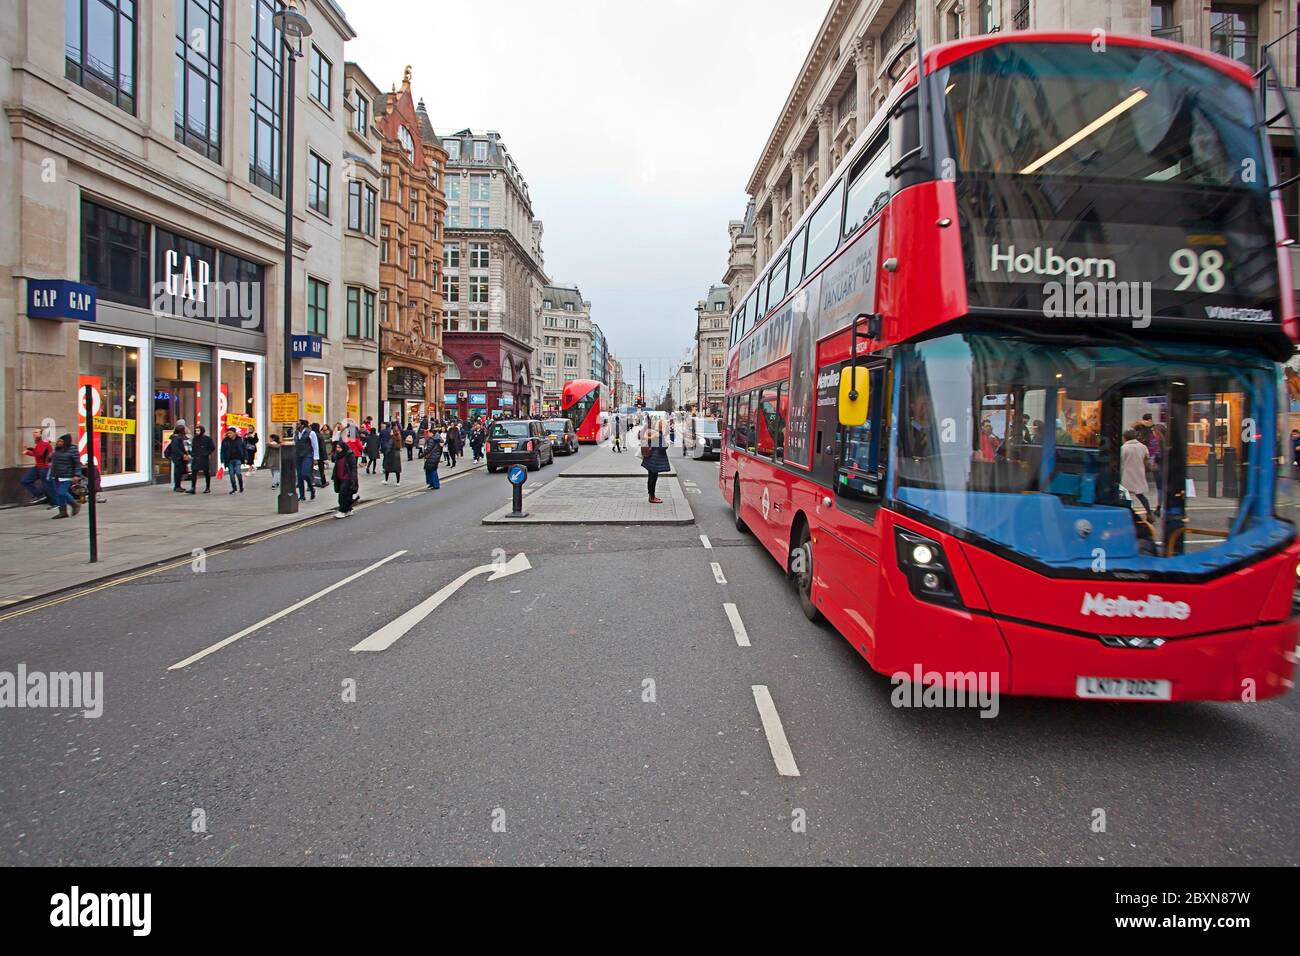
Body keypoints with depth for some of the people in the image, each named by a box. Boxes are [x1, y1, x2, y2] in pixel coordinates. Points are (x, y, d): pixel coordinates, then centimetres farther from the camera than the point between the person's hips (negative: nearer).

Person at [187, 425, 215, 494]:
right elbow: (193, 448, 22)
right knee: (193, 473, -7)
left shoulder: (207, 438, -4)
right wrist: (192, 454, 7)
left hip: (204, 459, -4)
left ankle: (208, 488, 18)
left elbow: (213, 448, -3)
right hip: (195, 459, 4)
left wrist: (207, 454, -12)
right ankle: (193, 488, -11)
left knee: (206, 473, 7)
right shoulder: (195, 439, 11)